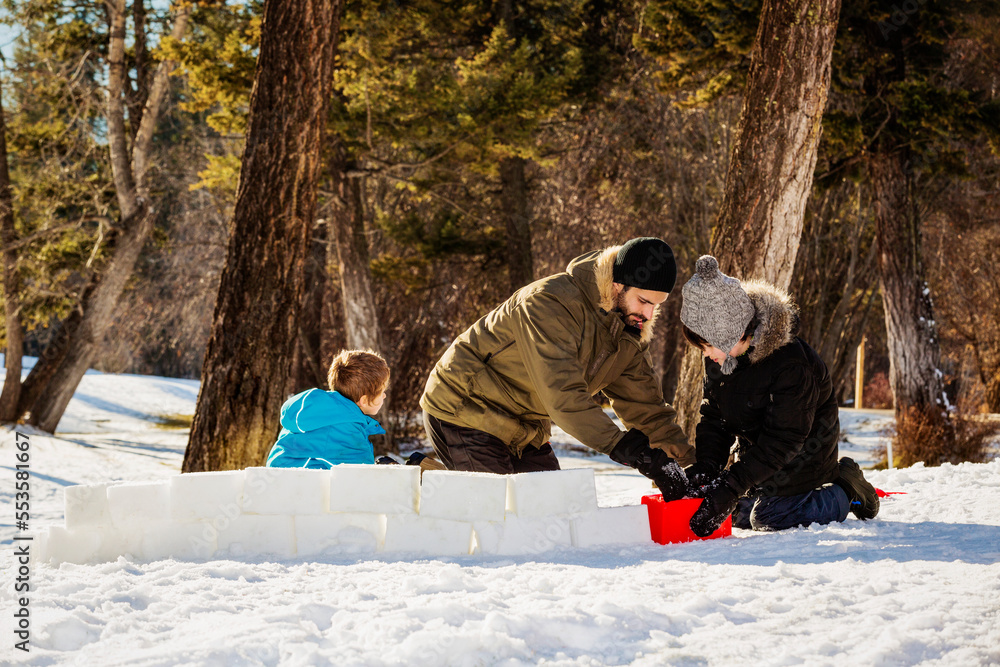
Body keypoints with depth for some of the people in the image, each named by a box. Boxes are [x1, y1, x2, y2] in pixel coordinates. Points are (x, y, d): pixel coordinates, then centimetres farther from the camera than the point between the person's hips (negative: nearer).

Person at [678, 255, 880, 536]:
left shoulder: (791, 365, -35)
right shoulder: (718, 358, -12)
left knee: (768, 518, -12)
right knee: (742, 517, 14)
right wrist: (705, 468, -24)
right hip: (754, 447, 8)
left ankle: (845, 491, 8)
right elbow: (714, 419, -5)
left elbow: (782, 441, -34)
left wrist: (729, 487, -40)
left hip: (801, 457, -8)